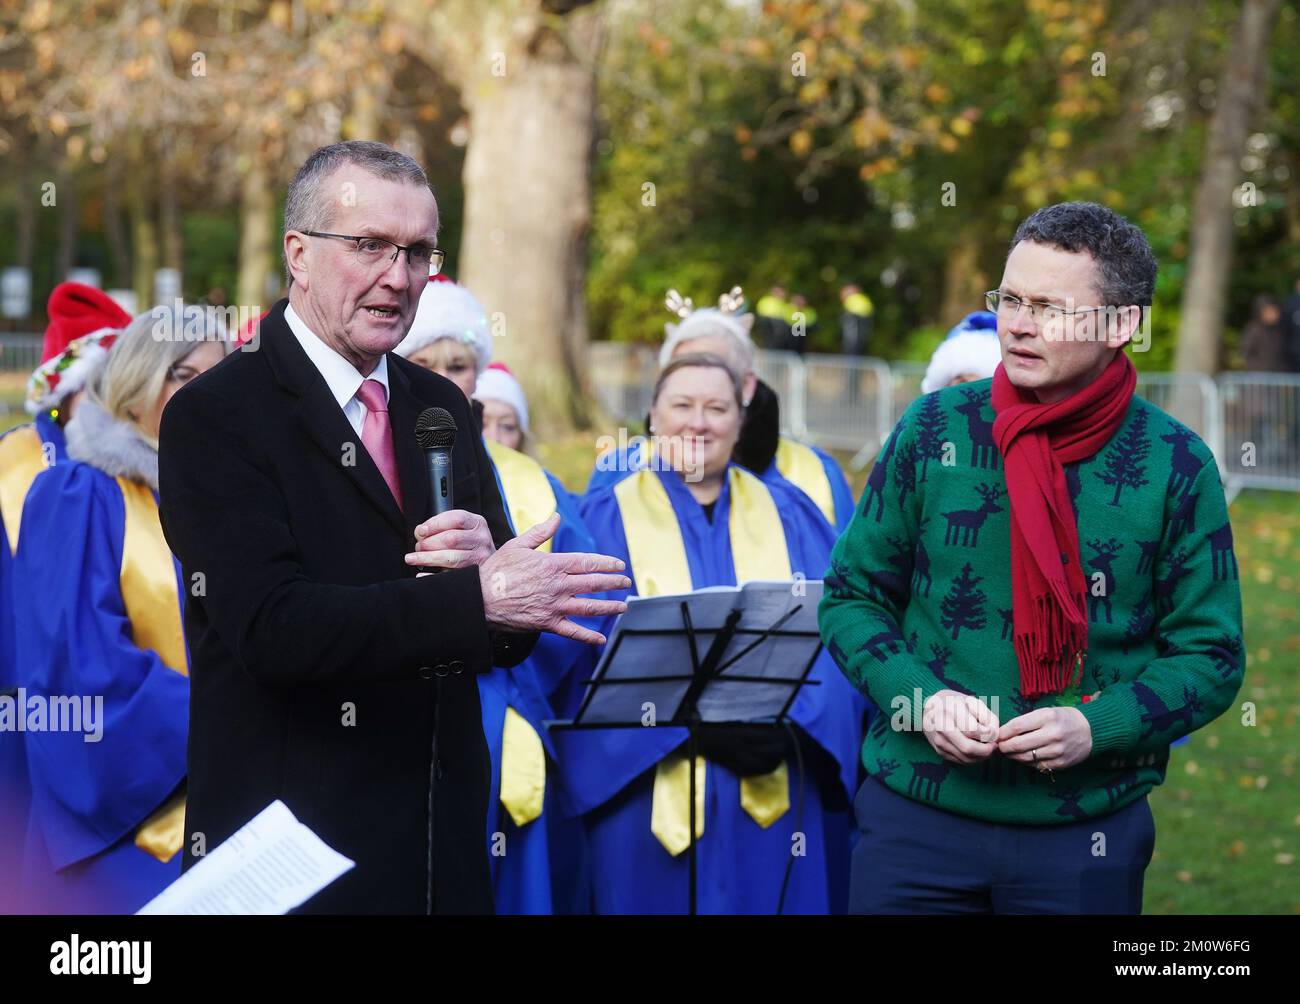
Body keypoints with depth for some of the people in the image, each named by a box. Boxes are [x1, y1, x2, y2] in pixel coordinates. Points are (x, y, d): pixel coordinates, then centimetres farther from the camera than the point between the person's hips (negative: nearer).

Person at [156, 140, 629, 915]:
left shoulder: (442, 409, 9)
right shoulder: (215, 417, -9)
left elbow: (511, 638, 9)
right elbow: (273, 627, -21)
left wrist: (484, 556, -13)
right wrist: (478, 597, -29)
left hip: (445, 840, 6)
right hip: (293, 851, -5)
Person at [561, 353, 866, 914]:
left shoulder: (790, 518, 12)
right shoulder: (606, 520, 5)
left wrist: (790, 720, -18)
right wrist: (699, 725, -20)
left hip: (777, 793, 2)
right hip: (653, 796, -2)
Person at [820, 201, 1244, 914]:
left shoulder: (1176, 466, -4)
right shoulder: (934, 428, -1)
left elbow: (1210, 656, 0)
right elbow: (850, 596, 5)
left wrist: (1096, 727, -16)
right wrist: (921, 699, -13)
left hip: (1088, 835, -1)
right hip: (914, 816, 1)